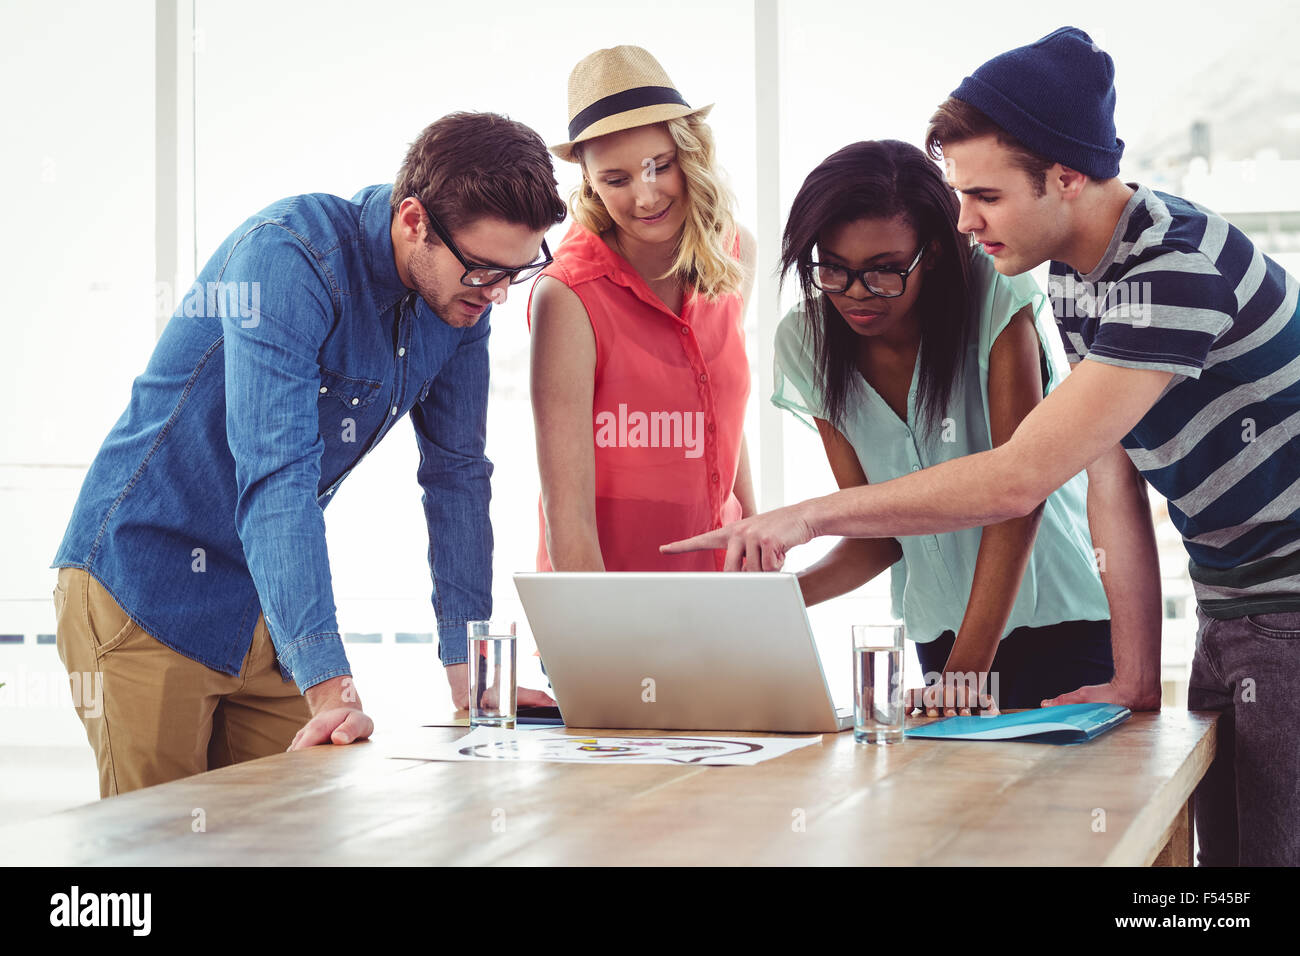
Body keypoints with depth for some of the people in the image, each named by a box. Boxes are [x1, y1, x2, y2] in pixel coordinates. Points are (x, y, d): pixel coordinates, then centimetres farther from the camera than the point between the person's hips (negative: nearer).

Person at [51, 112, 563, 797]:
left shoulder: (463, 299, -2)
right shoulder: (289, 255, -24)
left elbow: (456, 472, 6)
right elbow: (276, 472, -33)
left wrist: (467, 667, 0)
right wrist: (330, 686, -39)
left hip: (267, 605, 7)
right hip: (143, 583, -6)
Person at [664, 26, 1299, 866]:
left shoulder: (1176, 267, -26)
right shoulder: (1073, 271, 6)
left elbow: (1017, 481, -30)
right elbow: (1113, 484, 5)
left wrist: (811, 515, -25)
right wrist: (1137, 679, 2)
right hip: (1231, 612, 9)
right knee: (1224, 846, 8)